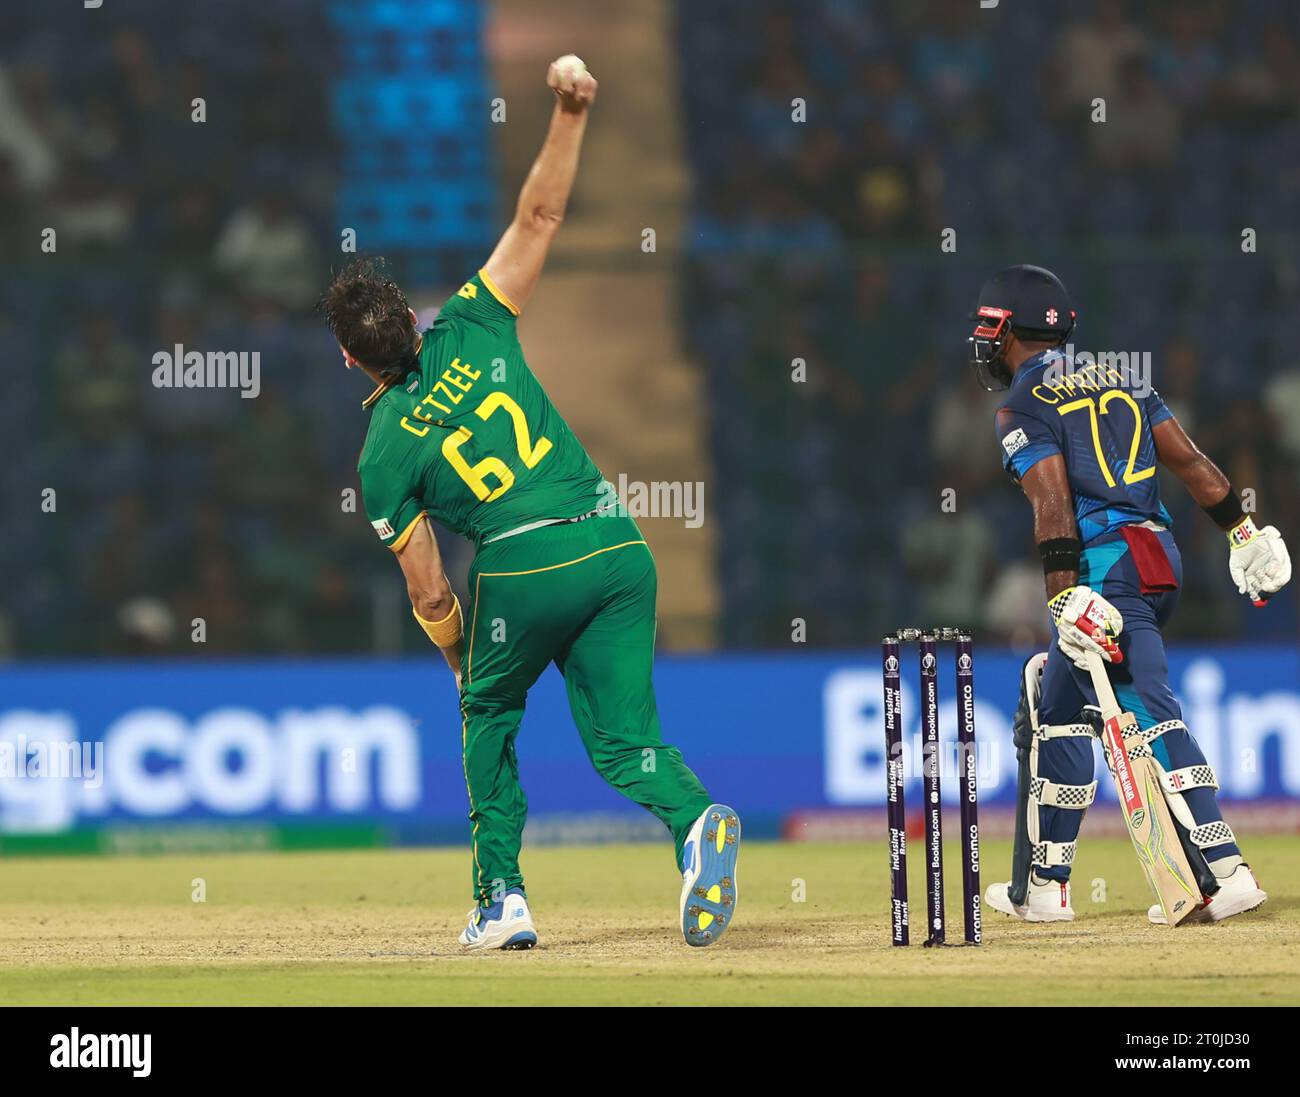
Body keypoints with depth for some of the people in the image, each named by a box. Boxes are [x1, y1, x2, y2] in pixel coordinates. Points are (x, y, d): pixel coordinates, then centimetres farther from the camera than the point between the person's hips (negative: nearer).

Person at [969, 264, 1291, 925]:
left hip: (1107, 568, -8)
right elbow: (1188, 459, 12)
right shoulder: (1120, 377, 18)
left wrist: (1064, 600, -21)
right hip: (1163, 559, 8)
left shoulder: (1025, 405, -4)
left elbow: (1053, 505, -15)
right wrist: (1243, 531, 13)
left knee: (1151, 715, -7)